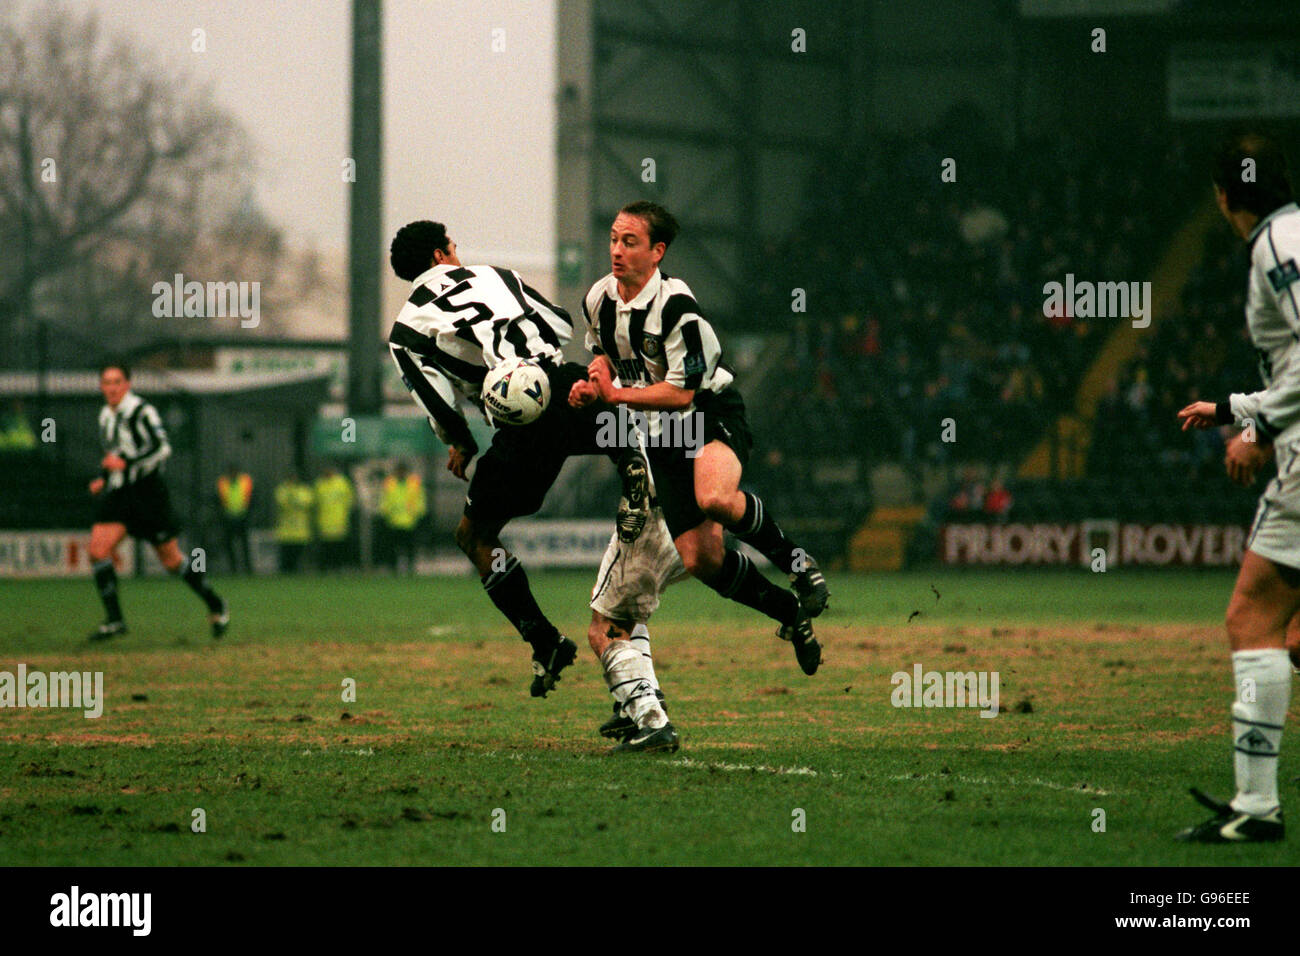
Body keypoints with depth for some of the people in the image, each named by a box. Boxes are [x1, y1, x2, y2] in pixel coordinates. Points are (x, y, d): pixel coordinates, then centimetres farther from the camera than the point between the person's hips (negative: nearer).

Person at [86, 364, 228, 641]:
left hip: (147, 492, -6)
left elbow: (162, 448, -19)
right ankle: (114, 620, -10)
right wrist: (103, 478, 12)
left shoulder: (141, 411, -10)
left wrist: (125, 463, -27)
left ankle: (216, 607, 22)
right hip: (117, 493, 6)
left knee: (171, 560, 3)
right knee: (97, 550, -14)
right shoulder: (106, 416, 13)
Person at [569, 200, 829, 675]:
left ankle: (795, 561, -13)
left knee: (715, 499, -40)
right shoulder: (598, 299, 1)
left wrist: (614, 394, -21)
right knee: (700, 559, -4)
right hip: (662, 437, 7)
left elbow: (681, 393, -21)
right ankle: (792, 614, 18)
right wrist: (590, 386, 1)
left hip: (711, 411, -7)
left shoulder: (675, 306, -21)